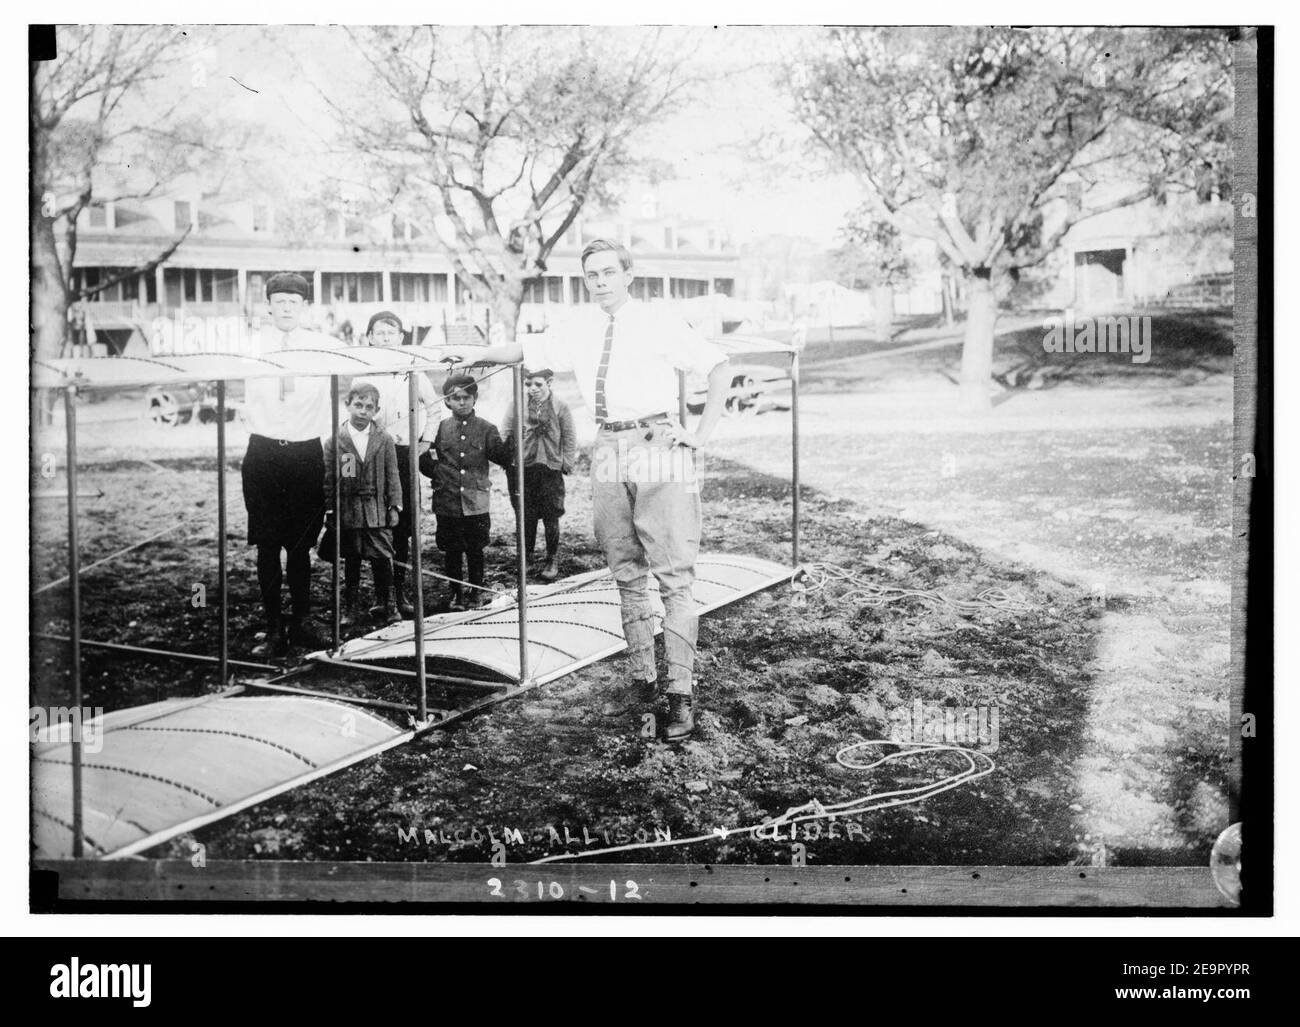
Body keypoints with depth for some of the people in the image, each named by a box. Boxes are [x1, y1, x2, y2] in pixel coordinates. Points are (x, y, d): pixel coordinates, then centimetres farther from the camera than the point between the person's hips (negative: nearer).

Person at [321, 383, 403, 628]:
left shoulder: (384, 440, 1)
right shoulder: (335, 440, -1)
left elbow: (392, 477, 4)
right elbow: (328, 478, 1)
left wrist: (395, 506, 1)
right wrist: (329, 509, -2)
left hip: (377, 510, 0)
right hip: (347, 509, 0)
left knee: (382, 558, 0)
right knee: (351, 561, 9)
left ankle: (385, 604, 16)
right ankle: (350, 608, 18)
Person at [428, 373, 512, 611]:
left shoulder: (486, 429, 1)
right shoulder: (440, 428, 4)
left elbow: (503, 458, -4)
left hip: (476, 503, -1)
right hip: (447, 502, 1)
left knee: (475, 550, 8)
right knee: (451, 551, 8)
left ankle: (476, 591, 24)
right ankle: (455, 593, 22)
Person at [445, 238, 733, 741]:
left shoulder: (658, 323, -3)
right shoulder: (582, 330, 11)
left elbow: (718, 365, -4)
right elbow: (529, 350, 22)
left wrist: (702, 433, -8)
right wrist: (480, 353, 9)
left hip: (657, 447, -5)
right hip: (608, 454, 6)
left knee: (673, 575, -6)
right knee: (626, 573, 10)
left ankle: (680, 694, -3)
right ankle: (642, 677, 21)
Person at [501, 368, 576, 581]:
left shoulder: (560, 406, 1)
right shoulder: (516, 405, 2)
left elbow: (569, 438, 6)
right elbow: (505, 435, 6)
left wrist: (567, 463, 1)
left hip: (551, 469, -1)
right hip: (522, 468, 1)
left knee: (551, 518, 2)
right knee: (525, 517, 5)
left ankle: (553, 561, 14)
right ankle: (525, 558, 19)